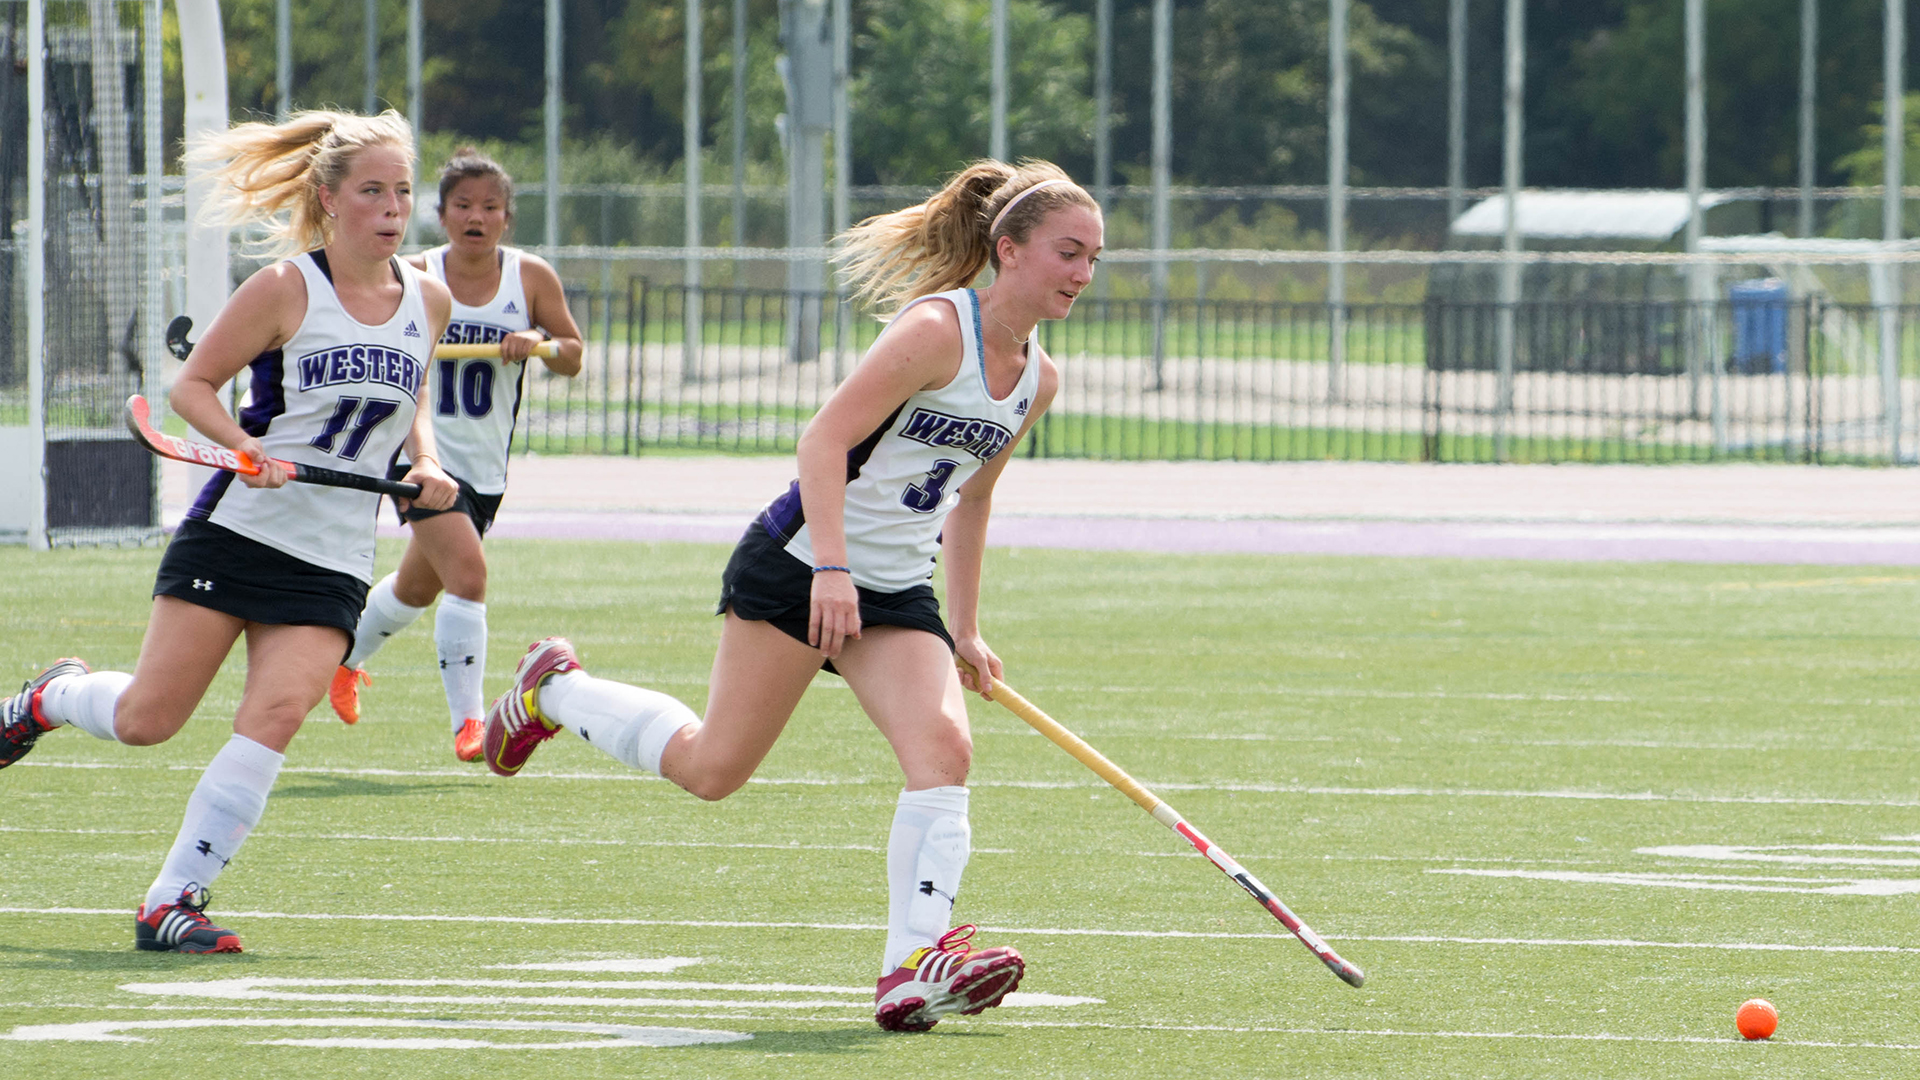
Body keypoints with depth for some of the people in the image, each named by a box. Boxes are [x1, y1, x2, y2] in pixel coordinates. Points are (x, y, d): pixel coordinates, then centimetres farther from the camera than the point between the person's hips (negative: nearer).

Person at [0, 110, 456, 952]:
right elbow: (192, 385, -2)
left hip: (333, 564, 3)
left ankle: (171, 901, -11)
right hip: (237, 533, -3)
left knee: (276, 715, -17)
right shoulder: (286, 289, -8)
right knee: (147, 720, -2)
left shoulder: (429, 301, 7)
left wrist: (425, 465, 4)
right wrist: (248, 449, -18)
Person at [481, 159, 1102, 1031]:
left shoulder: (1037, 380, 8)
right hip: (798, 566, -7)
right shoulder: (937, 329, -18)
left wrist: (964, 631, 22)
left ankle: (912, 968, -27)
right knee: (712, 769, -1)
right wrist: (832, 570, -30)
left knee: (943, 748, -19)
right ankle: (553, 688, 25)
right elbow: (825, 439, -21)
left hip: (897, 592, 7)